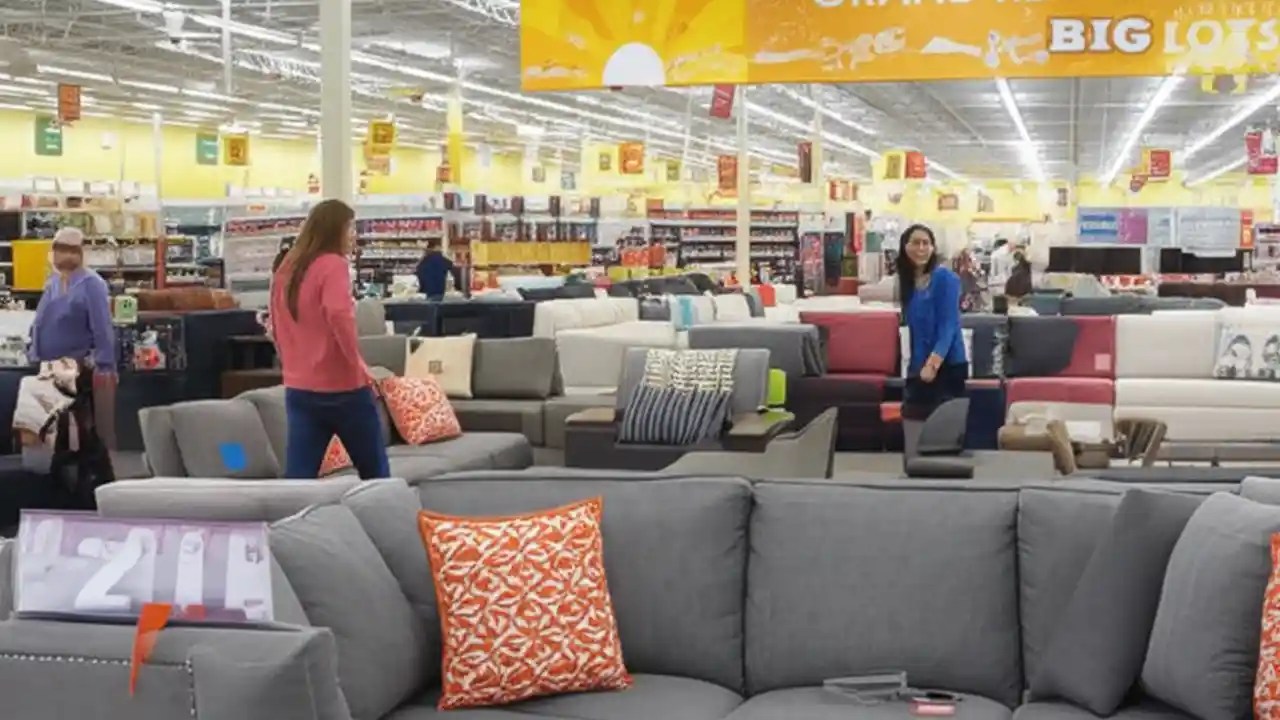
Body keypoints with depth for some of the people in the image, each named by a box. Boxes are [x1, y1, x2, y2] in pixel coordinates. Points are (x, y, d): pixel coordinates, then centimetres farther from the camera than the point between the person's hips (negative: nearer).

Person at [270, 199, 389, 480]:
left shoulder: (285, 269, 11)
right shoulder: (333, 264, -10)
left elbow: (277, 328, 20)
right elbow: (338, 316, -27)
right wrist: (357, 364, -17)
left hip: (299, 388, 6)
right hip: (341, 386, -6)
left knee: (298, 478, 3)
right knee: (375, 475, 9)